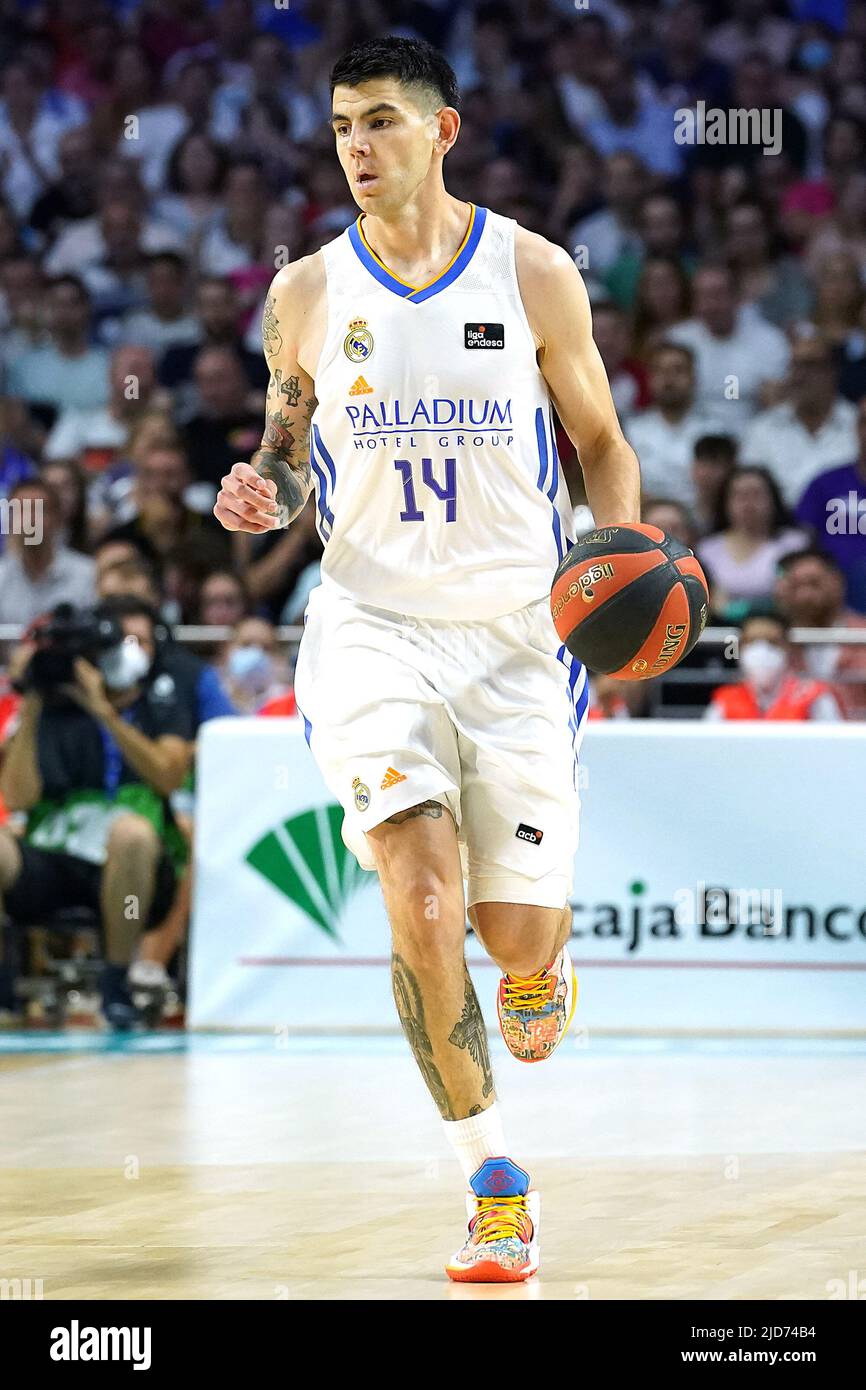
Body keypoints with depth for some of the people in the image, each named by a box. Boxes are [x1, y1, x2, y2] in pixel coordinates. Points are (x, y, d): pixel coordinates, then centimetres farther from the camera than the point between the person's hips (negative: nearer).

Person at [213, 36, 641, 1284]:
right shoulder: (307, 293, 4)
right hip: (372, 619, 0)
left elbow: (602, 443, 8)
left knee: (516, 931, -2)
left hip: (516, 628, 0)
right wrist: (262, 490, -8)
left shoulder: (534, 276, 0)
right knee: (419, 876, -22)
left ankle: (543, 963, 40)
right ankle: (493, 1182, -9)